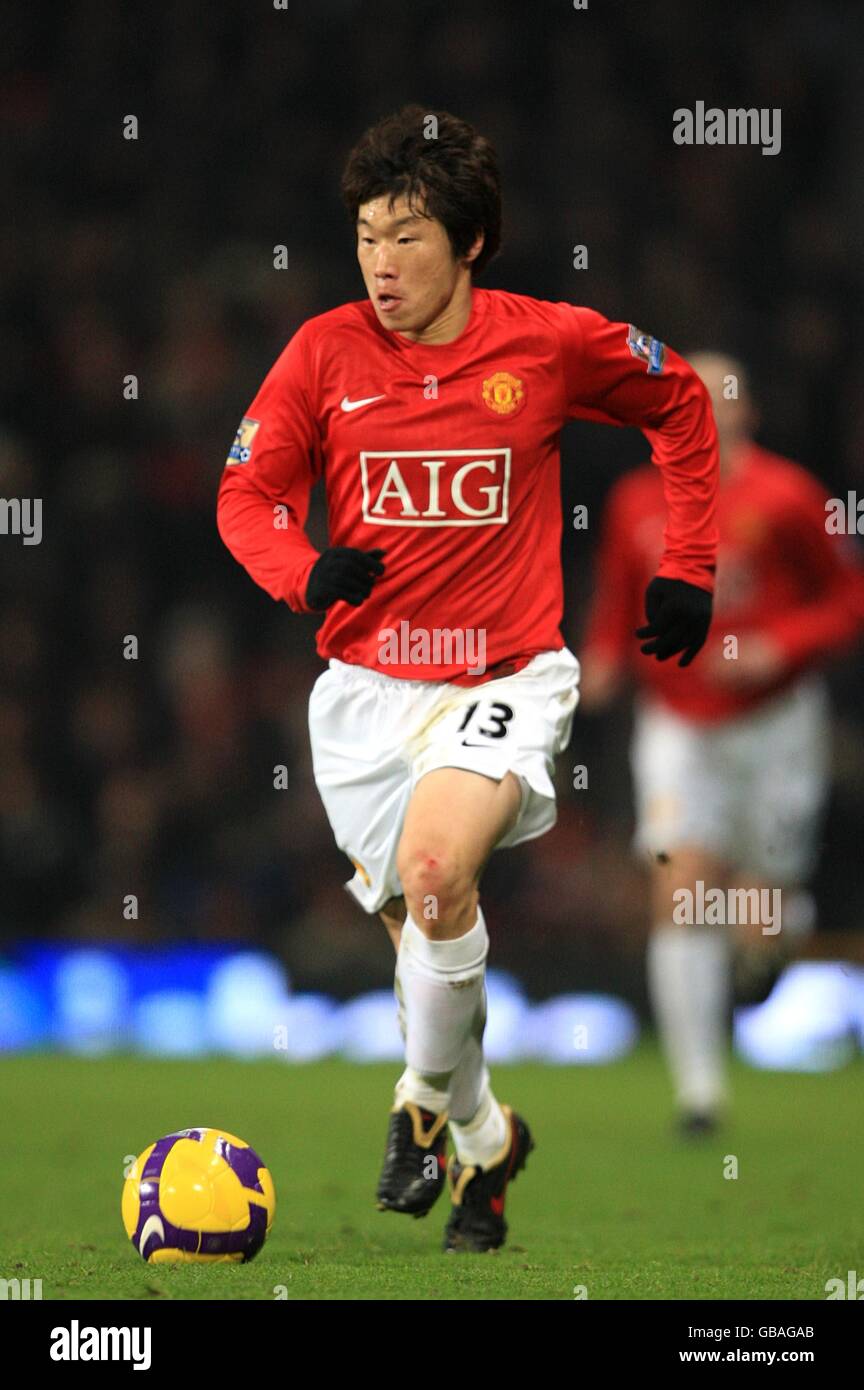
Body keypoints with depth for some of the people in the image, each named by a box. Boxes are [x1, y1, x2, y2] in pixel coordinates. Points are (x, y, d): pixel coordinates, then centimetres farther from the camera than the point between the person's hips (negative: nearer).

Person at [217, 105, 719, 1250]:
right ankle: (485, 1141, 33)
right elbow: (246, 495, 0)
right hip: (367, 678, 3)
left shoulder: (552, 343, -6)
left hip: (507, 674, -3)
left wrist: (688, 570, 9)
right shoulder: (325, 353, -3)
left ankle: (428, 1102, -6)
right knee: (421, 931, 8)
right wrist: (306, 573, -21)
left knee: (436, 867, -29)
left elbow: (681, 405, 11)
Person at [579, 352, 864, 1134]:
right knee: (680, 896, -14)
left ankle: (781, 922, 40)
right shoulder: (636, 504, 2)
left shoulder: (783, 498, -9)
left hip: (772, 724, -2)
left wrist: (777, 647, -18)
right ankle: (699, 1088, -9)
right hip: (676, 725, 2)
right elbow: (617, 606, 15)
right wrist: (604, 662, -5)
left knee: (752, 931, 0)